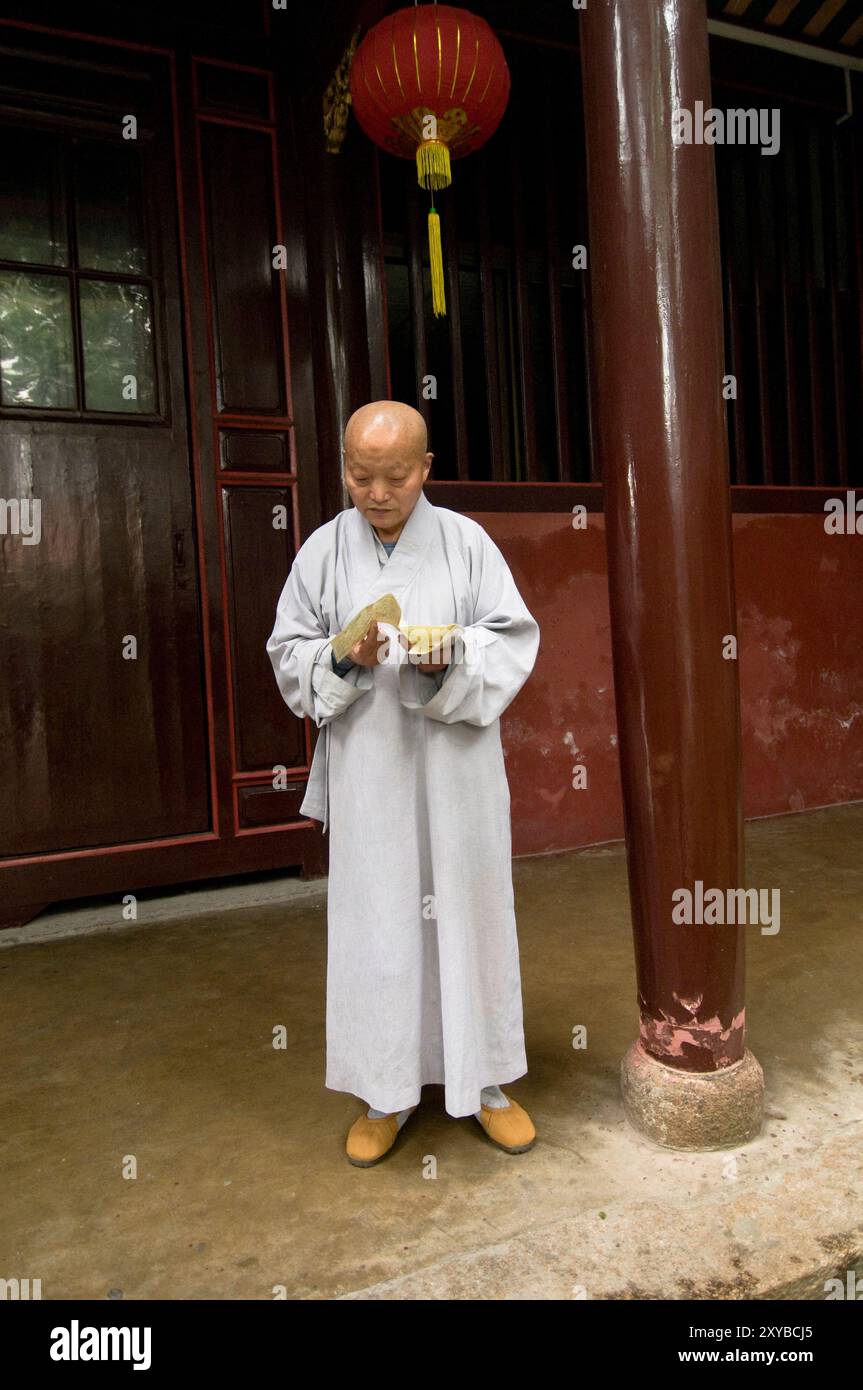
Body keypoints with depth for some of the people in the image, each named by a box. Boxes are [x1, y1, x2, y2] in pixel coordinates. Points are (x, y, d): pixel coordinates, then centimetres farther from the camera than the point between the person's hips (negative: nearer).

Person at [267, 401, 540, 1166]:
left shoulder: (467, 541, -1)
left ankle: (484, 1080, 28)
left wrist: (454, 660, -20)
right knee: (376, 924, 7)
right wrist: (344, 659, -17)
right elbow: (290, 653, 4)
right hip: (367, 771, 1)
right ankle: (388, 1092, 25)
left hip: (456, 767, 0)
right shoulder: (324, 550, 2)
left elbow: (515, 641, -1)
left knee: (468, 914, 9)